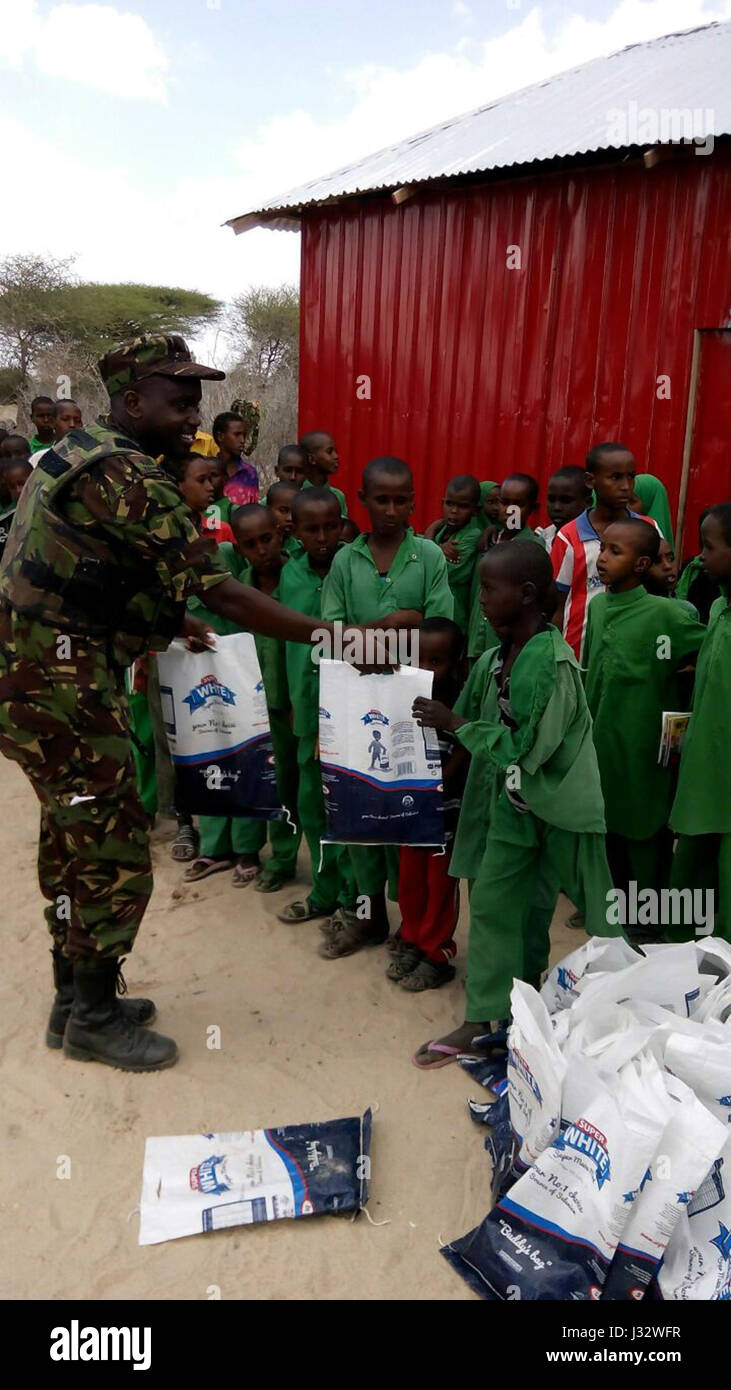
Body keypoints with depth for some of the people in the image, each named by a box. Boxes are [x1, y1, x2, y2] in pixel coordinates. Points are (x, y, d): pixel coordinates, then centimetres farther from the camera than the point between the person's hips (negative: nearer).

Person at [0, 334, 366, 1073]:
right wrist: (333, 634, -21)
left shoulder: (76, 456, 13)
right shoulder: (126, 477, -19)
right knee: (114, 855, 1)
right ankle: (95, 1021, 18)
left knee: (74, 845, 19)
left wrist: (168, 622, 17)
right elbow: (221, 592, -22)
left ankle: (75, 999, 33)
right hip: (63, 690, -10)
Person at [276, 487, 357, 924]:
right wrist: (296, 699, 9)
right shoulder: (291, 574, 4)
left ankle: (354, 899, 18)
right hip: (309, 706, 5)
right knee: (312, 802, 15)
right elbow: (290, 640, 11)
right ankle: (326, 891, 32)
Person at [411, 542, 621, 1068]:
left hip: (557, 802, -7)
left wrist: (455, 724, -19)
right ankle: (484, 1018, 23)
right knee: (492, 902, 10)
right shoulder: (497, 659, -2)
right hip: (513, 800, 7)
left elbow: (526, 749, -24)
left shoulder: (552, 663, -24)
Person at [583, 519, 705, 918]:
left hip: (643, 751, -6)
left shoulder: (665, 613, -15)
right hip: (600, 745, 6)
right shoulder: (596, 606, 4)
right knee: (605, 829, 18)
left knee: (644, 835, 8)